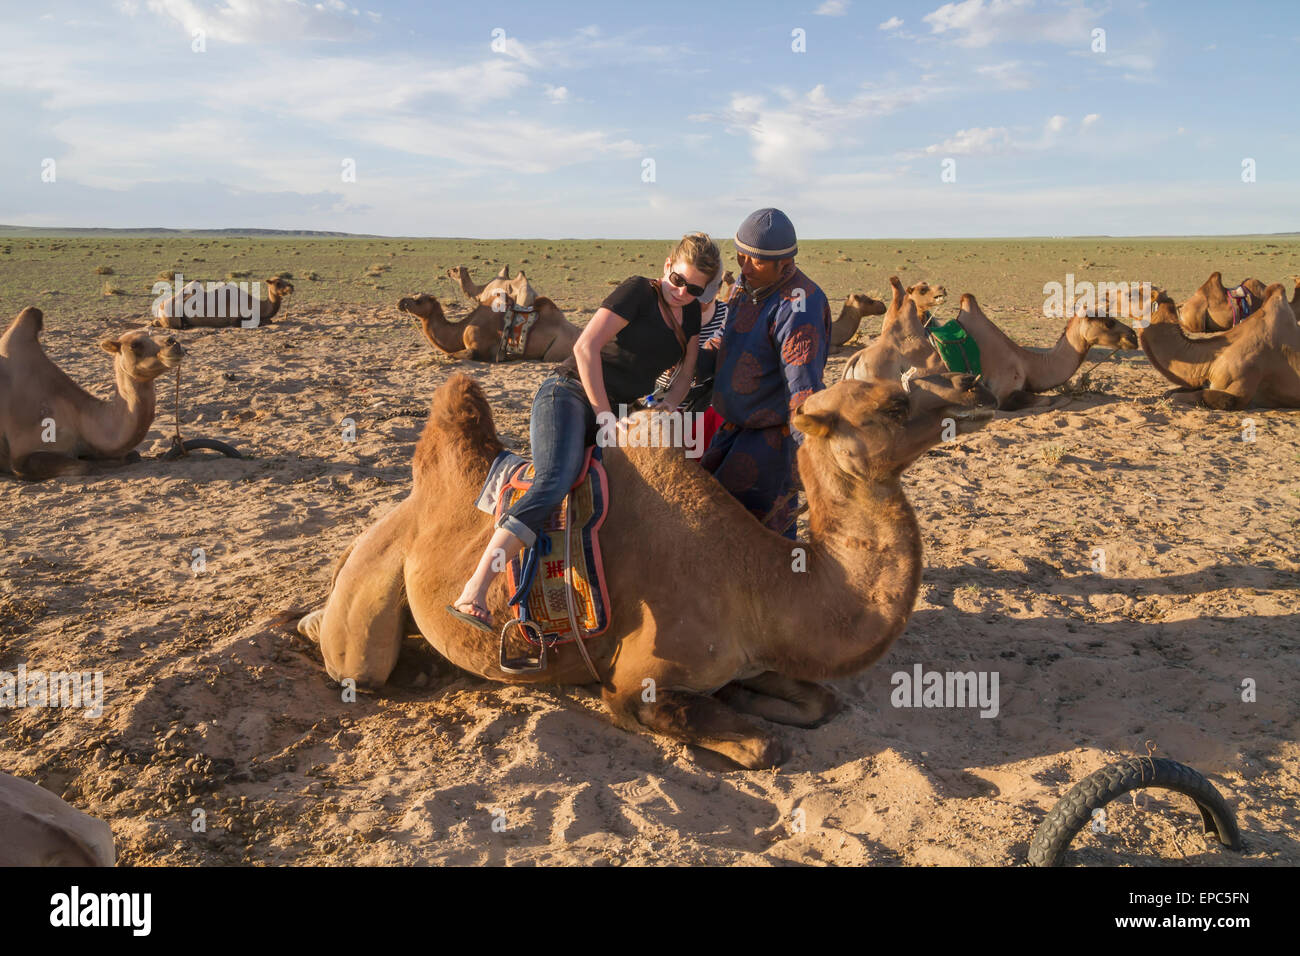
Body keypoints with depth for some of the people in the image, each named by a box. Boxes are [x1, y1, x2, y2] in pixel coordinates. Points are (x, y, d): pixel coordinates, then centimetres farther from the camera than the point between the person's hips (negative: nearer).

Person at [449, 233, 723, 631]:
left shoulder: (691, 314, 16)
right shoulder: (638, 291, -5)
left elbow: (686, 375, 16)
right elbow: (586, 348, -13)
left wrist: (663, 410, -6)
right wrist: (605, 416, -11)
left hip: (615, 411, 8)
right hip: (569, 393, -8)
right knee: (554, 482, -32)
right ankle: (473, 593, -43)